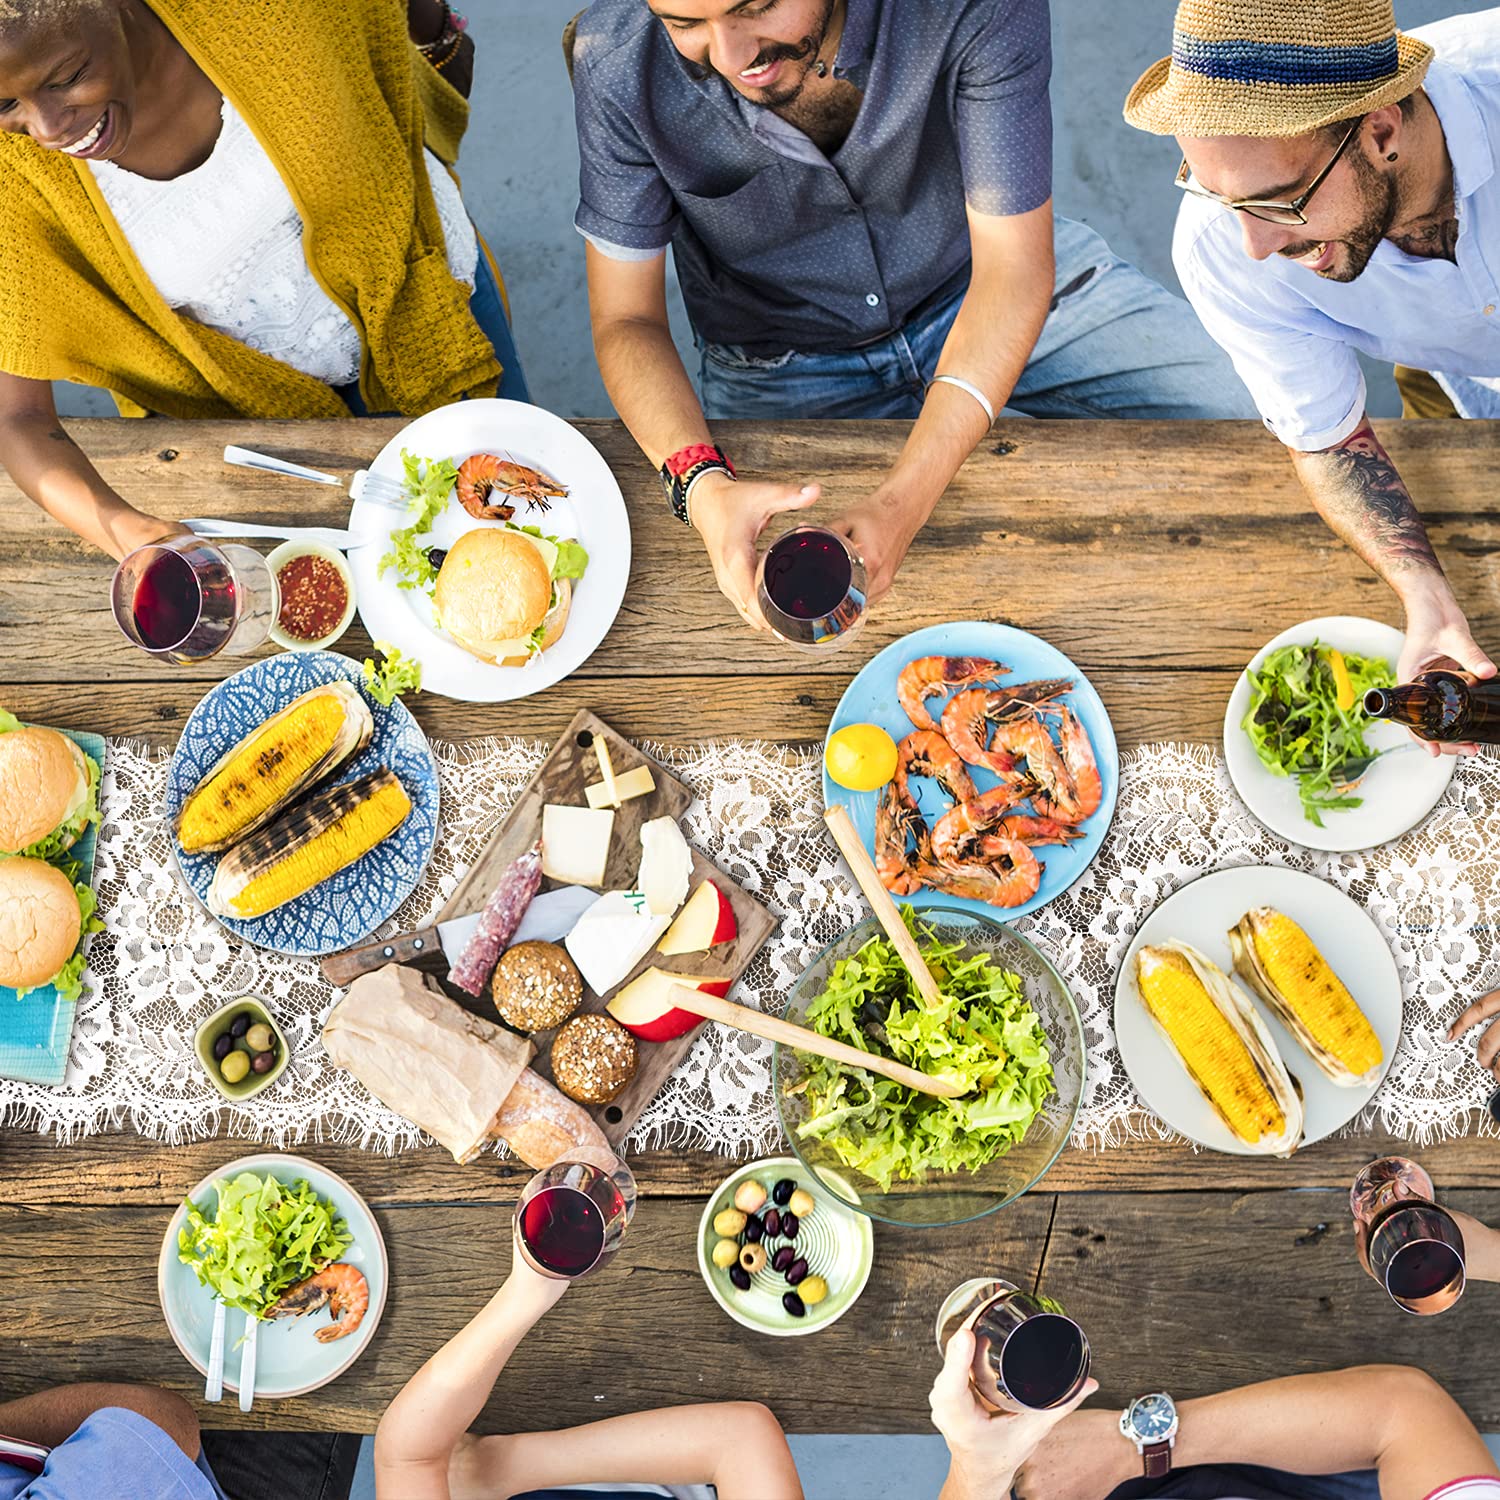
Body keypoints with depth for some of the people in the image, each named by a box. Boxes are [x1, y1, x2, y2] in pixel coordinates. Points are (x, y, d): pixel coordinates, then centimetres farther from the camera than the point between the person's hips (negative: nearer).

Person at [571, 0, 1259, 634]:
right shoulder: (616, 58, -25)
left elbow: (1012, 268, -25)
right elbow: (626, 319, -17)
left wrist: (900, 501, -38)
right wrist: (702, 485, -38)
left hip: (973, 281, 1)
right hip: (783, 362, 0)